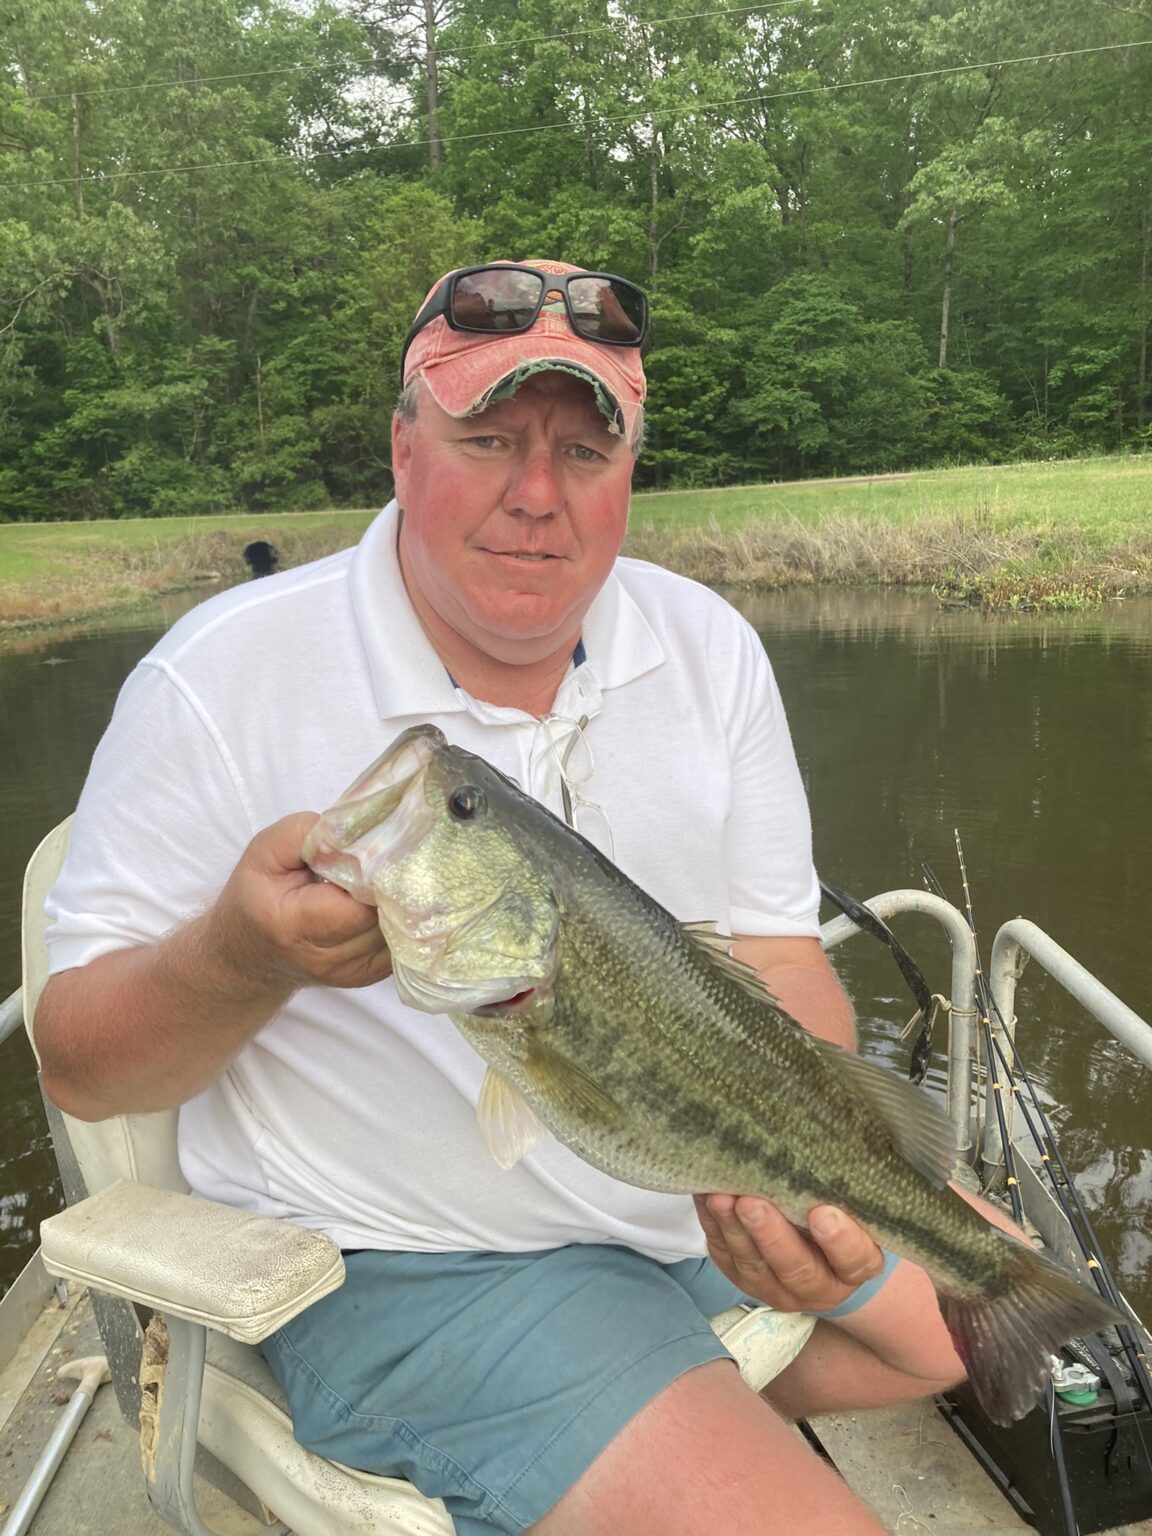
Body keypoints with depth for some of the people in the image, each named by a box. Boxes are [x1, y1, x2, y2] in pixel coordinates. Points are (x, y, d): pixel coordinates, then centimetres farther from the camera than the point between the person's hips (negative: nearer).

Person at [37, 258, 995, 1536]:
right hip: (416, 1269, -5)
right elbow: (78, 1065, -11)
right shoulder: (225, 677, -17)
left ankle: (719, 1417, 31)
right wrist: (246, 952, -33)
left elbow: (778, 964, -2)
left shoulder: (708, 647, -3)